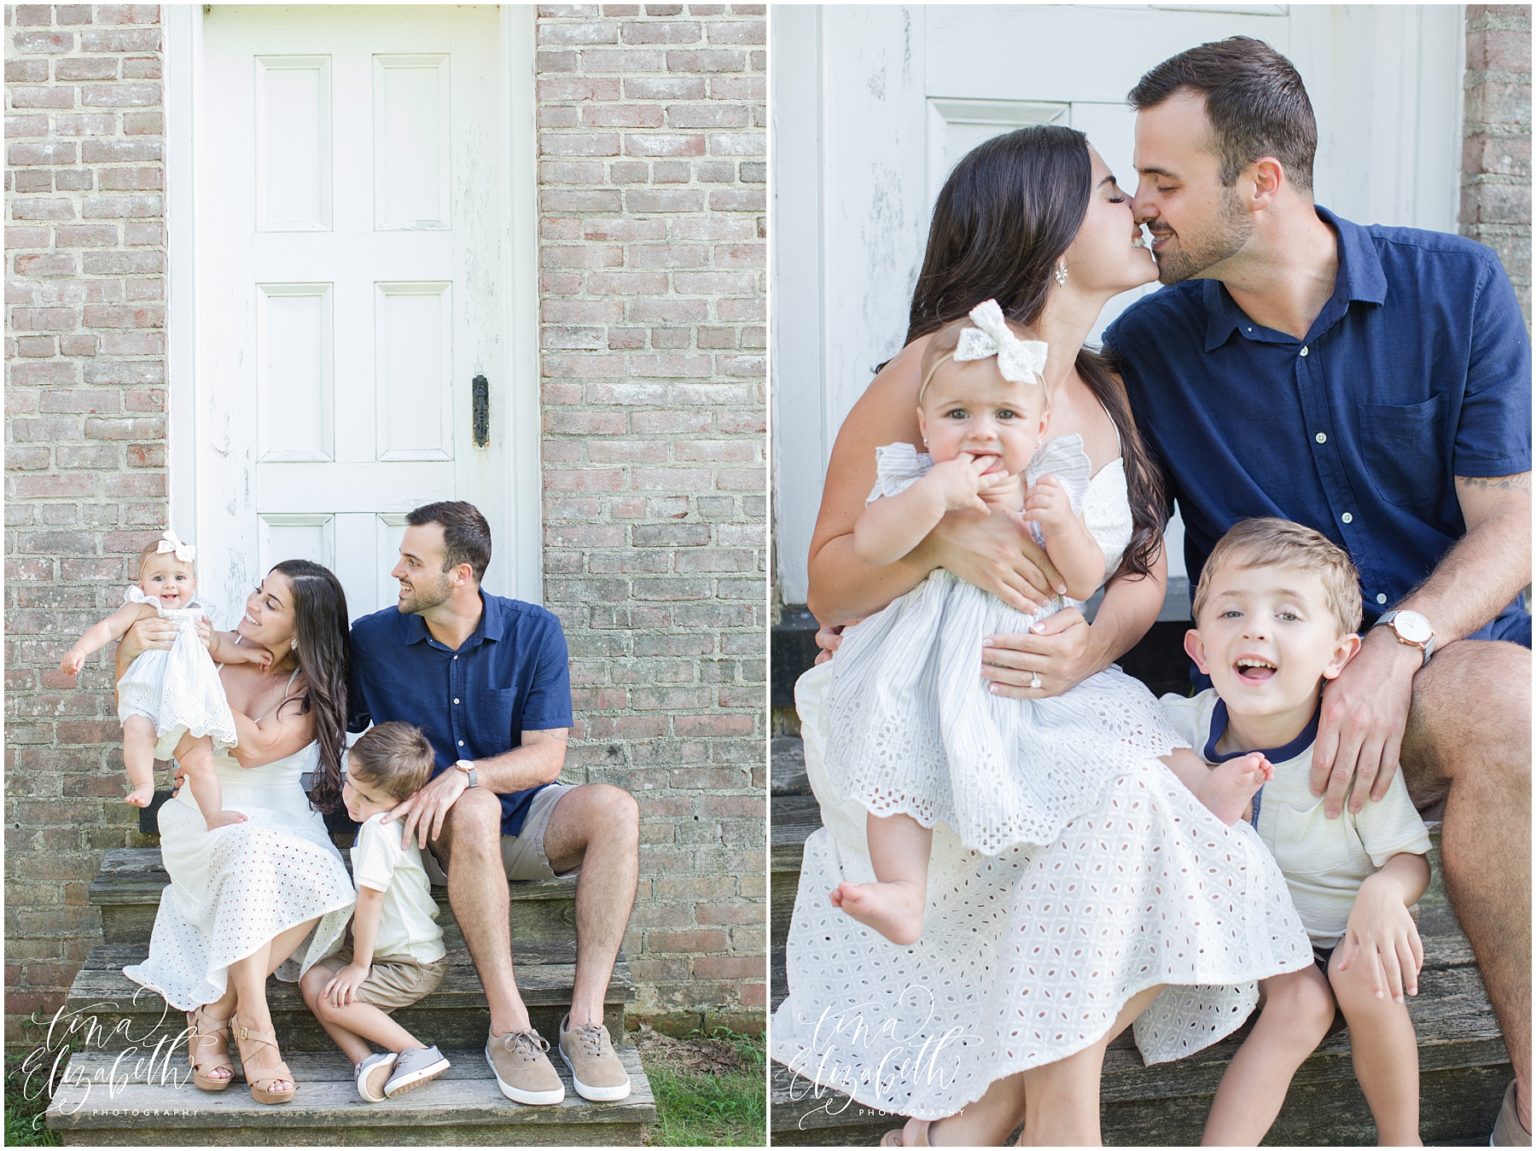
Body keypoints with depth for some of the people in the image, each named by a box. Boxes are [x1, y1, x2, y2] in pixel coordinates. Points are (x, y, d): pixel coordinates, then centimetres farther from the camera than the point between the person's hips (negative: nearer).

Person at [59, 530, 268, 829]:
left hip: (189, 703, 5)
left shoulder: (196, 618, 22)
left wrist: (247, 653, 27)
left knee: (200, 760, -2)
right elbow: (108, 628, -7)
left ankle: (214, 816, -1)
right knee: (138, 729, -36)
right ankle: (143, 783, -30)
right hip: (145, 697, -5)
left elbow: (218, 647, 37)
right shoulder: (141, 610, 4)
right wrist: (79, 650, -22)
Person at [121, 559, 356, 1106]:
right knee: (254, 850, -38)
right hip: (207, 819, 0)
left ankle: (213, 1011, -26)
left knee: (324, 882, -34)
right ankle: (253, 1024, -38)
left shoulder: (313, 691, -2)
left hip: (284, 823, 0)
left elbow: (252, 748, -17)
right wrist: (127, 654, -12)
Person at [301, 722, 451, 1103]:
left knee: (330, 1000, -17)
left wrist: (359, 964, -14)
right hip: (387, 951, 10)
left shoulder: (378, 828, -23)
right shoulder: (384, 819, 8)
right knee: (312, 981, 0)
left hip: (413, 965, -10)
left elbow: (370, 897, -21)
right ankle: (365, 1060, -13)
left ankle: (418, 1053, -11)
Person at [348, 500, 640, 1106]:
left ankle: (586, 1020, -33)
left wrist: (464, 773, -27)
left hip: (523, 815, 1)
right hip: (438, 830, -1)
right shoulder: (372, 638, -3)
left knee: (614, 808, -30)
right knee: (475, 810, -38)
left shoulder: (534, 631, -6)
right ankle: (508, 1026, -37)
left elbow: (546, 756, -11)